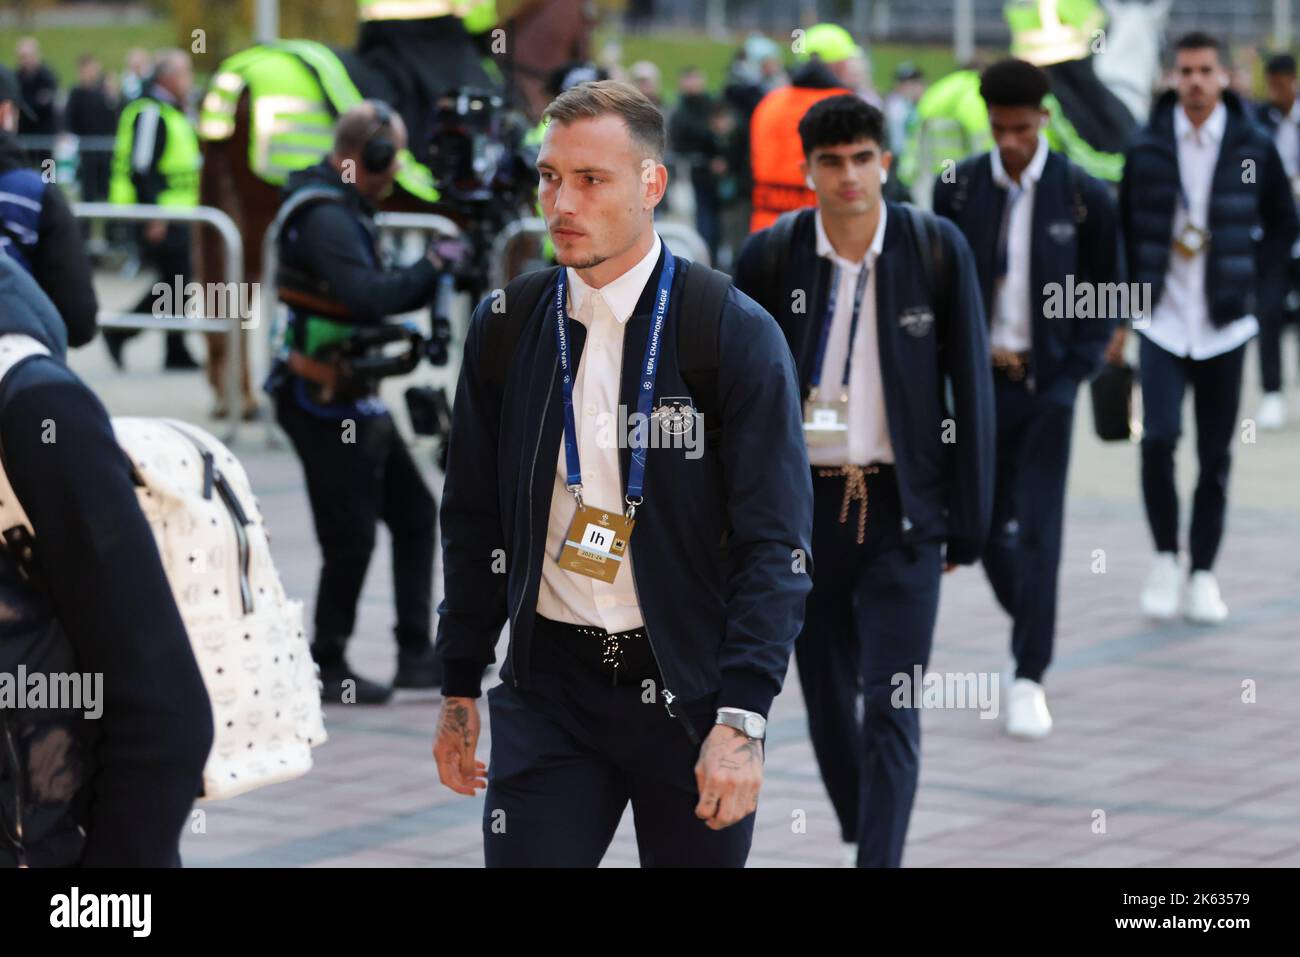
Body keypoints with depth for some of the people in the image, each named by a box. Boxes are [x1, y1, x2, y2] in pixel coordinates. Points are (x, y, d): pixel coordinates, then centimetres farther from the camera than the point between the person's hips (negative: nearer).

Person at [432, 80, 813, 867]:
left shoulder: (735, 334, -8)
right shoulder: (505, 328, 5)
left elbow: (774, 543, -11)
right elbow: (472, 523, 13)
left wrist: (742, 719, -19)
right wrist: (459, 689, 12)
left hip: (690, 686, -3)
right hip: (547, 687, 3)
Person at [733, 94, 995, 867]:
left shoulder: (938, 250, -5)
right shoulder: (771, 257, -2)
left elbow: (971, 389, -1)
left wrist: (967, 523, -2)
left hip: (903, 508, -2)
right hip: (804, 506, 2)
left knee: (891, 709, -8)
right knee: (828, 701, 12)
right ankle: (864, 838, 32)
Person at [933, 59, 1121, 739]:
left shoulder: (1082, 196, -4)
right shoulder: (957, 189, -1)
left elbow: (1105, 289, 5)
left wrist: (1079, 366, -4)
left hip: (1048, 382, -2)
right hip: (981, 378, 2)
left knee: (1038, 529, -7)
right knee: (989, 525, 5)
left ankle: (1029, 678, -3)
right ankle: (1032, 626, 32)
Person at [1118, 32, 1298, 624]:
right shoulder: (1147, 149, 1)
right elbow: (1124, 226, 12)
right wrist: (1140, 286, 4)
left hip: (1224, 326, 1)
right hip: (1162, 324, -1)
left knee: (1216, 453, 5)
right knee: (1159, 438, -15)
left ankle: (1203, 574, 16)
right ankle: (1165, 558, 4)